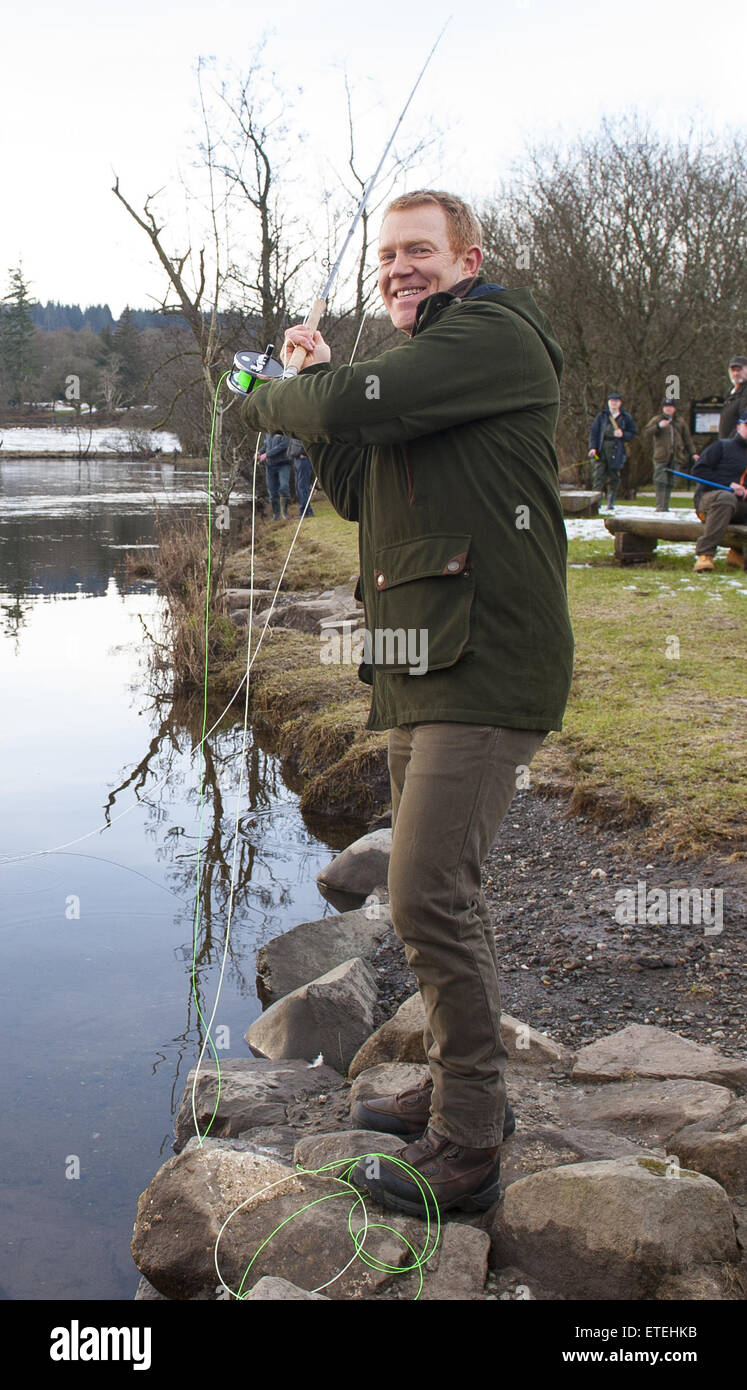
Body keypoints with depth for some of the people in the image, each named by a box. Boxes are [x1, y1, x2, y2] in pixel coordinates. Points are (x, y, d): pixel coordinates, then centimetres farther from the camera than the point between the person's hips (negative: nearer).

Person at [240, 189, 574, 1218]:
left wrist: (273, 398, 2)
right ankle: (463, 1086, 33)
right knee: (441, 893, 17)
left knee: (429, 901, -11)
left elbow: (356, 404, -20)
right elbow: (358, 492, 23)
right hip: (425, 673, 10)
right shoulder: (424, 367, 23)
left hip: (484, 674, -10)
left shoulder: (494, 336, -9)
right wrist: (318, 385, 11)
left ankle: (467, 1148, 2)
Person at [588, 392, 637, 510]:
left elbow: (633, 433, 12)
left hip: (616, 452, 1)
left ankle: (610, 504, 11)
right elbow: (593, 432, 5)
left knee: (613, 479, 3)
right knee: (598, 477, -8)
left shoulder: (626, 418, 9)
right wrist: (592, 447, -7)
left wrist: (623, 434, -8)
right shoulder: (601, 416, 8)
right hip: (600, 452, 0)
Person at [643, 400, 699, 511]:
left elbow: (687, 438, 18)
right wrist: (658, 426, -21)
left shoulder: (680, 422, 16)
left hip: (675, 456, 3)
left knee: (670, 483, 4)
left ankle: (666, 507, 10)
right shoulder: (657, 419, 8)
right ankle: (660, 507, -13)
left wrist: (693, 453, 11)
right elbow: (646, 431, -6)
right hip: (661, 456, -3)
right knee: (661, 482, -12)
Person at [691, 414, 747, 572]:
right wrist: (729, 484, -11)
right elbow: (699, 470, -3)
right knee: (726, 498, -39)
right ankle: (705, 555, -46)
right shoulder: (722, 446, 9)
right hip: (707, 497, -5)